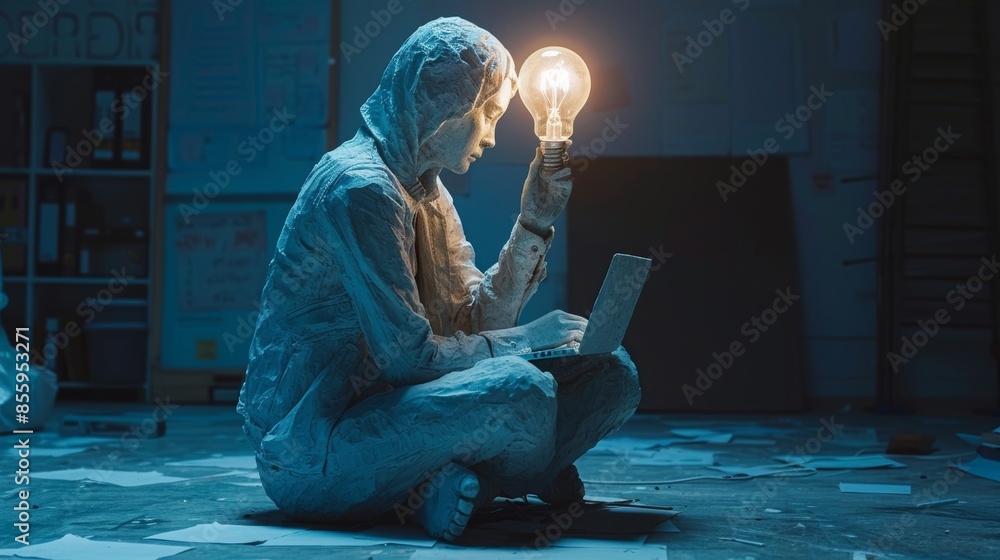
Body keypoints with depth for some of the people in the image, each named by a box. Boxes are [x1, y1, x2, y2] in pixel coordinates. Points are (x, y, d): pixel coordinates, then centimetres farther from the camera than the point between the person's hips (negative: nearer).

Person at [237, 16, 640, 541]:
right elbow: (404, 355, -21)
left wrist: (534, 221, 3)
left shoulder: (426, 192, 14)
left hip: (387, 410, 9)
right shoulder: (361, 187, -17)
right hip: (310, 448, -9)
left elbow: (480, 321, 10)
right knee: (516, 389, -34)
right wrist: (526, 339, -11)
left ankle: (445, 481, -11)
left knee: (610, 371, 1)